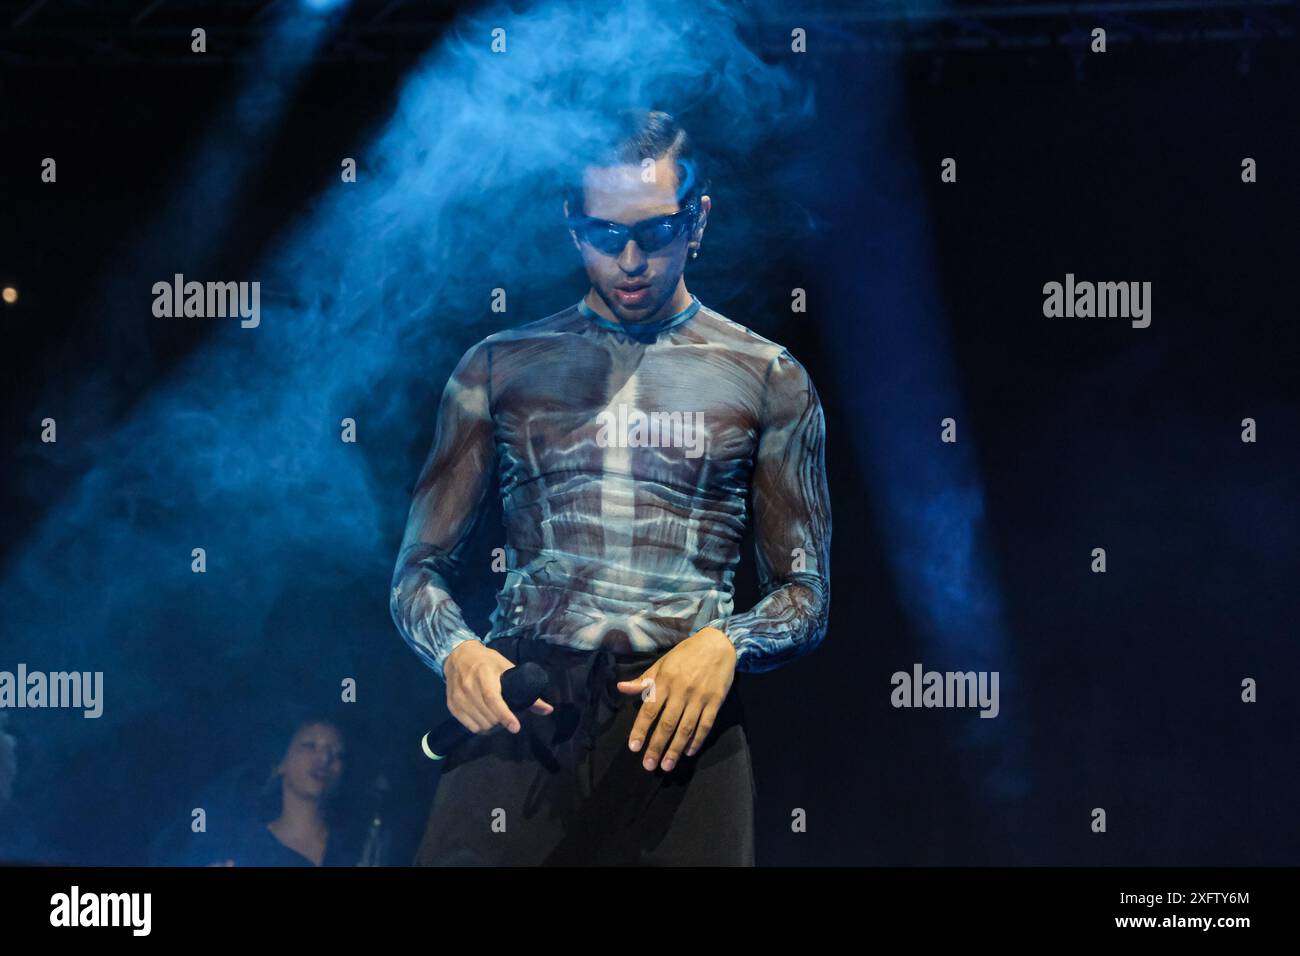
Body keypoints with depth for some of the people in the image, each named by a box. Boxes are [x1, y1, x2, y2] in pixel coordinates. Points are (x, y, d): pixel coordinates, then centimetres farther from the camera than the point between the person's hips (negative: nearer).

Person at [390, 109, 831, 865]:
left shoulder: (769, 382, 9)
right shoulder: (500, 367, 11)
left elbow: (807, 597, 7)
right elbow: (420, 569, 11)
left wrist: (723, 642, -15)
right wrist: (457, 651, -12)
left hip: (683, 718, 0)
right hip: (521, 710, 0)